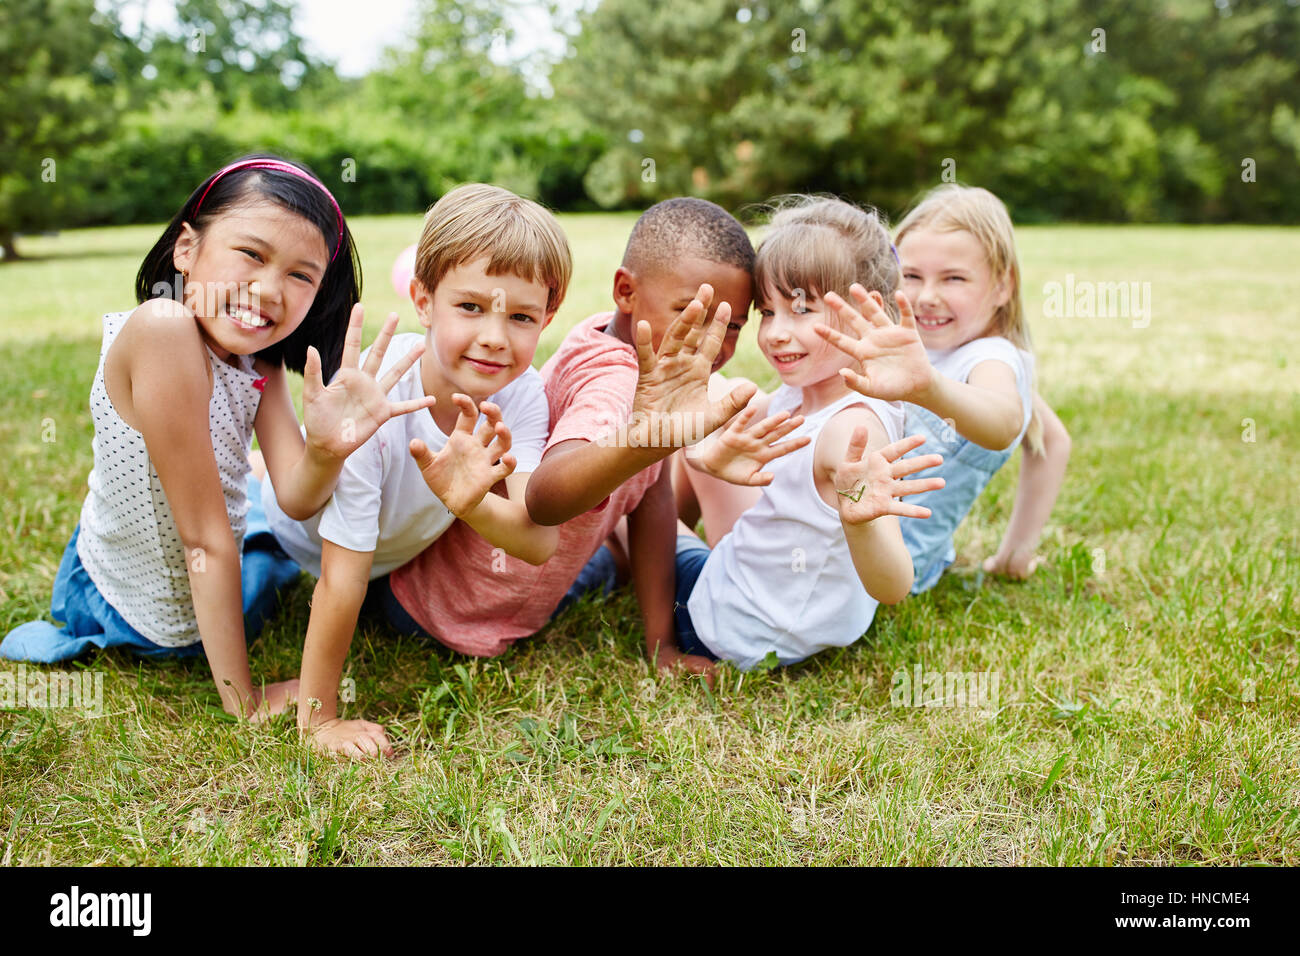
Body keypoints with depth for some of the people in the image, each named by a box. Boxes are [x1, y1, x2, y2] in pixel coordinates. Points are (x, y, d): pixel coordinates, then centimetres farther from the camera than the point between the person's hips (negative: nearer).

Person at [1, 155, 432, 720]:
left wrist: (325, 450, -41)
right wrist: (243, 701, -23)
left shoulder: (261, 363, -10)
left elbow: (295, 496, -18)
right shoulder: (164, 328, -33)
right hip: (168, 623, -6)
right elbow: (205, 540, -30)